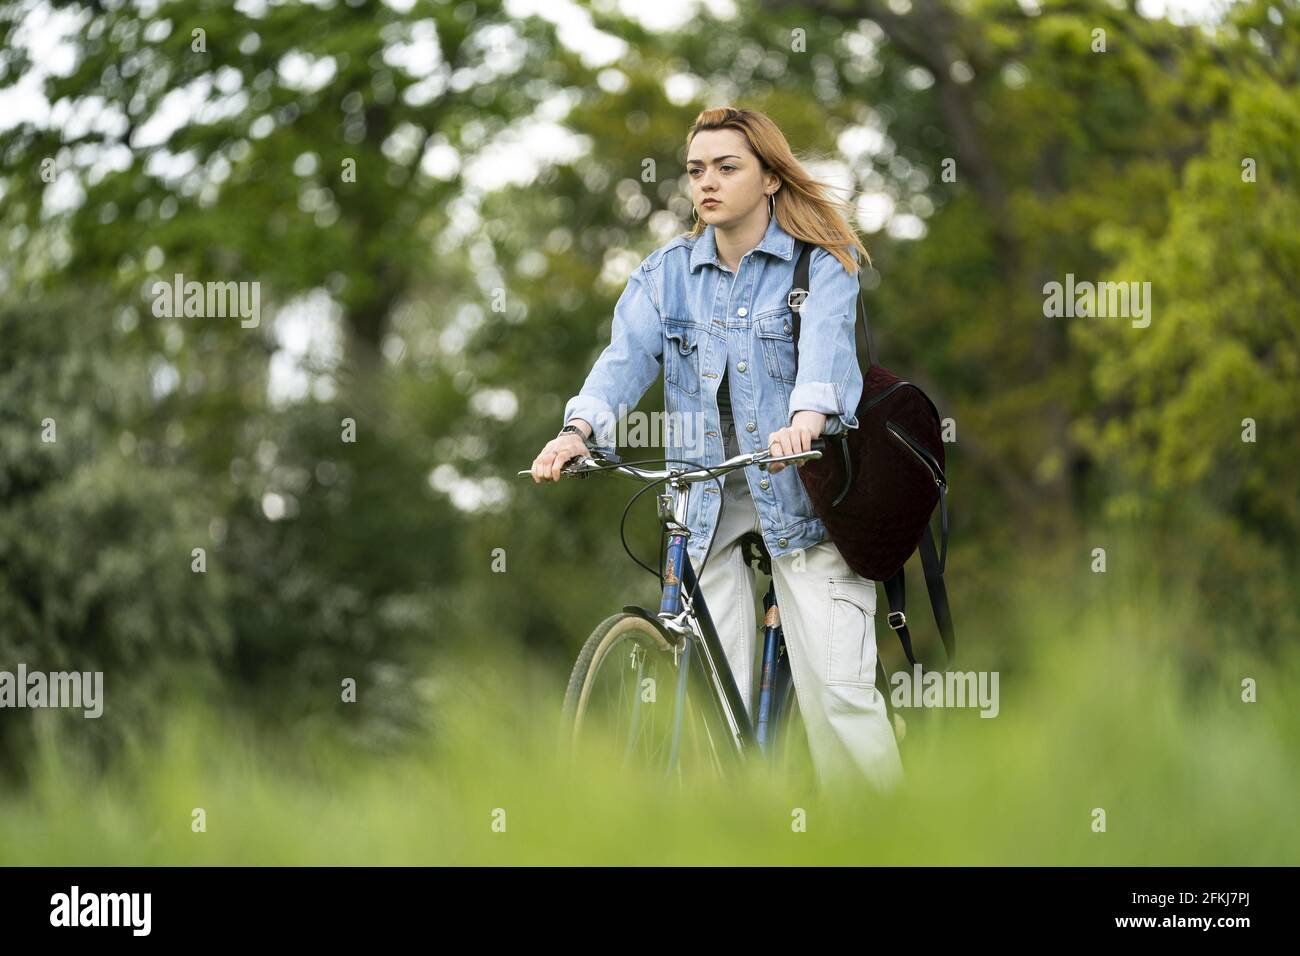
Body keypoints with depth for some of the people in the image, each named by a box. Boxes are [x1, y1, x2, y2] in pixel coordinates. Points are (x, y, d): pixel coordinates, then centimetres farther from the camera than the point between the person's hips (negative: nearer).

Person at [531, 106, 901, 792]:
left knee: (837, 687, -11)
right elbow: (627, 355, -7)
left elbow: (827, 346, -21)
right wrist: (579, 429, -27)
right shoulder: (666, 272, 10)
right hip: (703, 504, 3)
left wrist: (805, 419, -44)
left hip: (803, 499, -3)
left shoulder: (821, 265, -1)